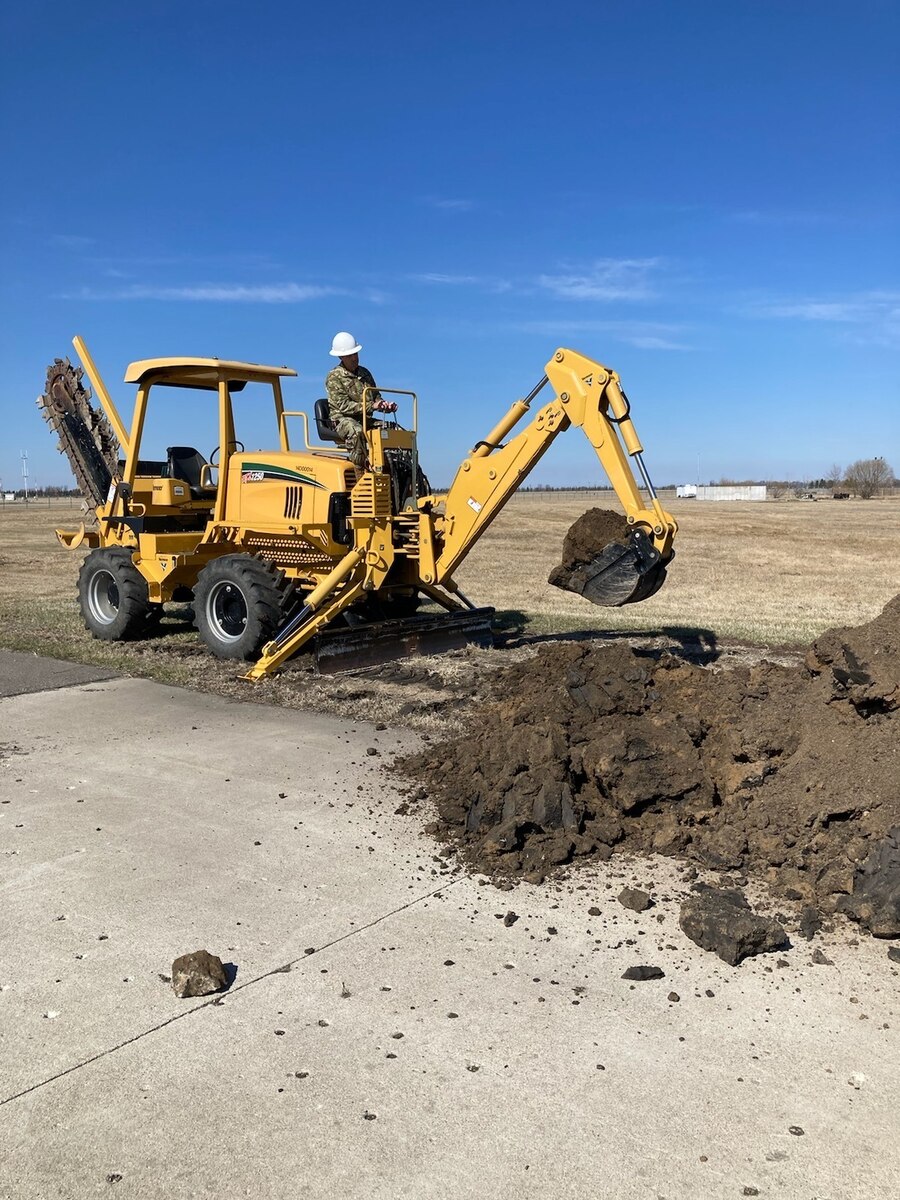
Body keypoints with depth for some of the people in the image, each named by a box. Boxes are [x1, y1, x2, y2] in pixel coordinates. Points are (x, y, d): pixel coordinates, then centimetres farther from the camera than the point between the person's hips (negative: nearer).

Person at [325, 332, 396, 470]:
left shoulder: (365, 373, 18)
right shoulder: (334, 377, -4)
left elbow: (376, 396, 24)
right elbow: (343, 406, -14)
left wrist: (384, 404, -2)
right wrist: (371, 406, -20)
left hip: (365, 419, 6)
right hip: (342, 419, -6)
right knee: (356, 432, -42)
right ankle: (359, 472, -38)